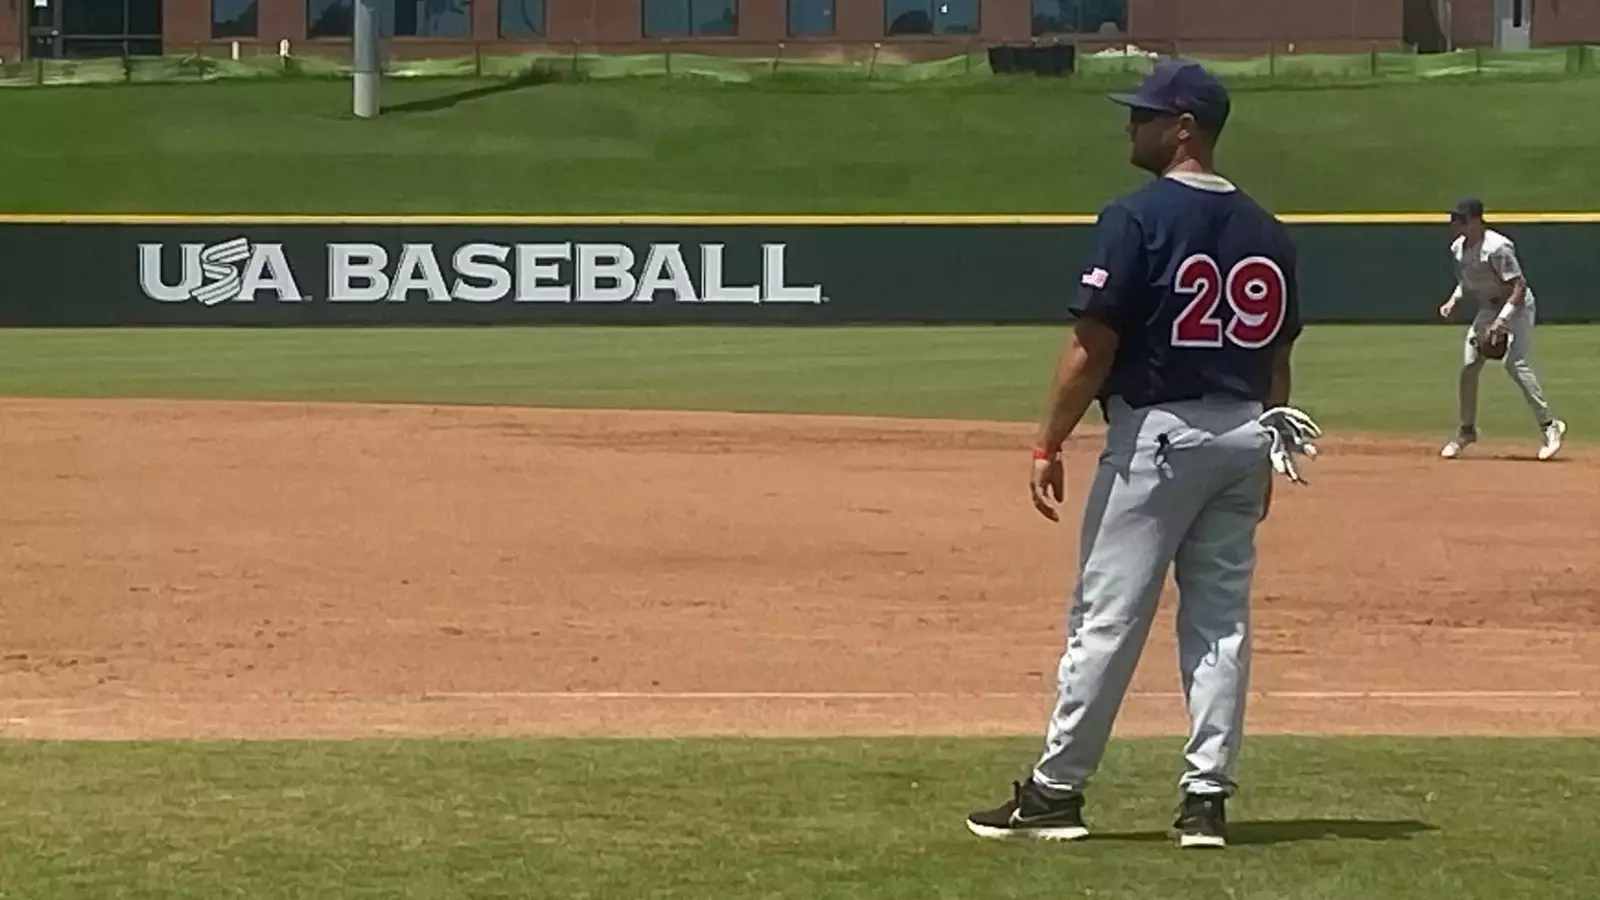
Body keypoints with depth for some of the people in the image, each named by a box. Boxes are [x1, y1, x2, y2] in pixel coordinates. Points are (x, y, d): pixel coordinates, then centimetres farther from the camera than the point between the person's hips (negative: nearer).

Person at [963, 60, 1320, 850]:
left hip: (1156, 432, -6)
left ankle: (1056, 791, 3)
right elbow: (1277, 356, 12)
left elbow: (1093, 345, -14)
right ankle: (1207, 797, 7)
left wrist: (1049, 445, -9)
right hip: (1243, 436, 6)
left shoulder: (1138, 217, -11)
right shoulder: (1266, 231, 9)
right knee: (1221, 620, 8)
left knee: (1107, 616, -1)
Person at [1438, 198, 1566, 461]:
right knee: (1469, 365, 4)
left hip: (1516, 306, -8)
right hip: (1487, 309, 9)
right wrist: (1454, 301, 1)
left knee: (1515, 363, -23)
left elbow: (1519, 286, -25)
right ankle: (1466, 431, 18)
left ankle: (1548, 426, -19)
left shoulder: (1496, 248, -25)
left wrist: (1502, 319, -32)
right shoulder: (1458, 248, 1)